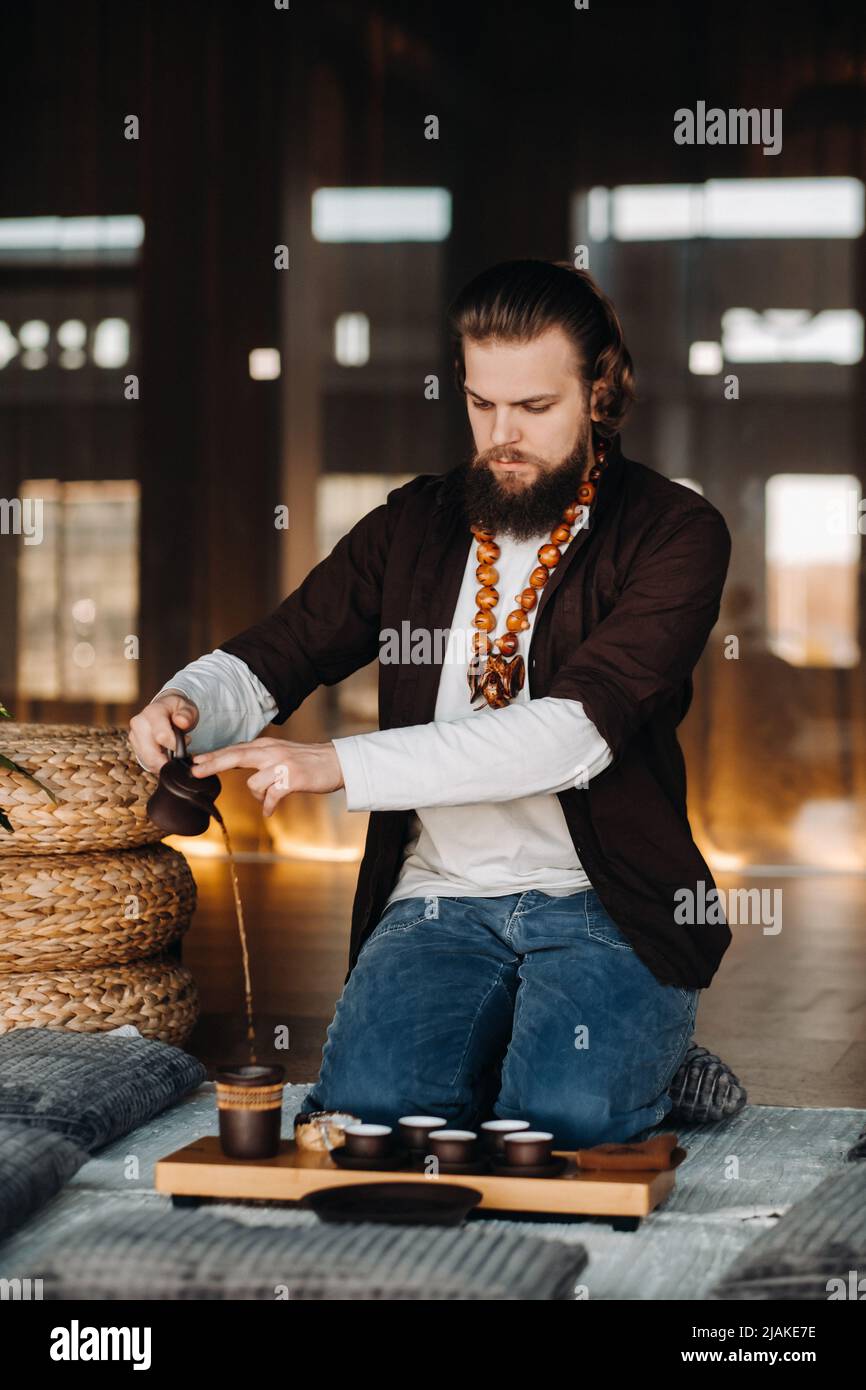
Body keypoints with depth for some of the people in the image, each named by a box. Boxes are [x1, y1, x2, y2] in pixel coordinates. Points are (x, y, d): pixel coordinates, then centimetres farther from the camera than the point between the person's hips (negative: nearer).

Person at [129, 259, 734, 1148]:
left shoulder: (674, 533, -4)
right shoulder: (415, 525, 12)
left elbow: (576, 732, -18)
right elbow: (269, 659, 14)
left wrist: (340, 765, -25)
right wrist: (188, 702, -13)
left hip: (605, 905, -3)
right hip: (439, 898, 3)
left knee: (563, 1115, -28)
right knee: (369, 1099, -24)